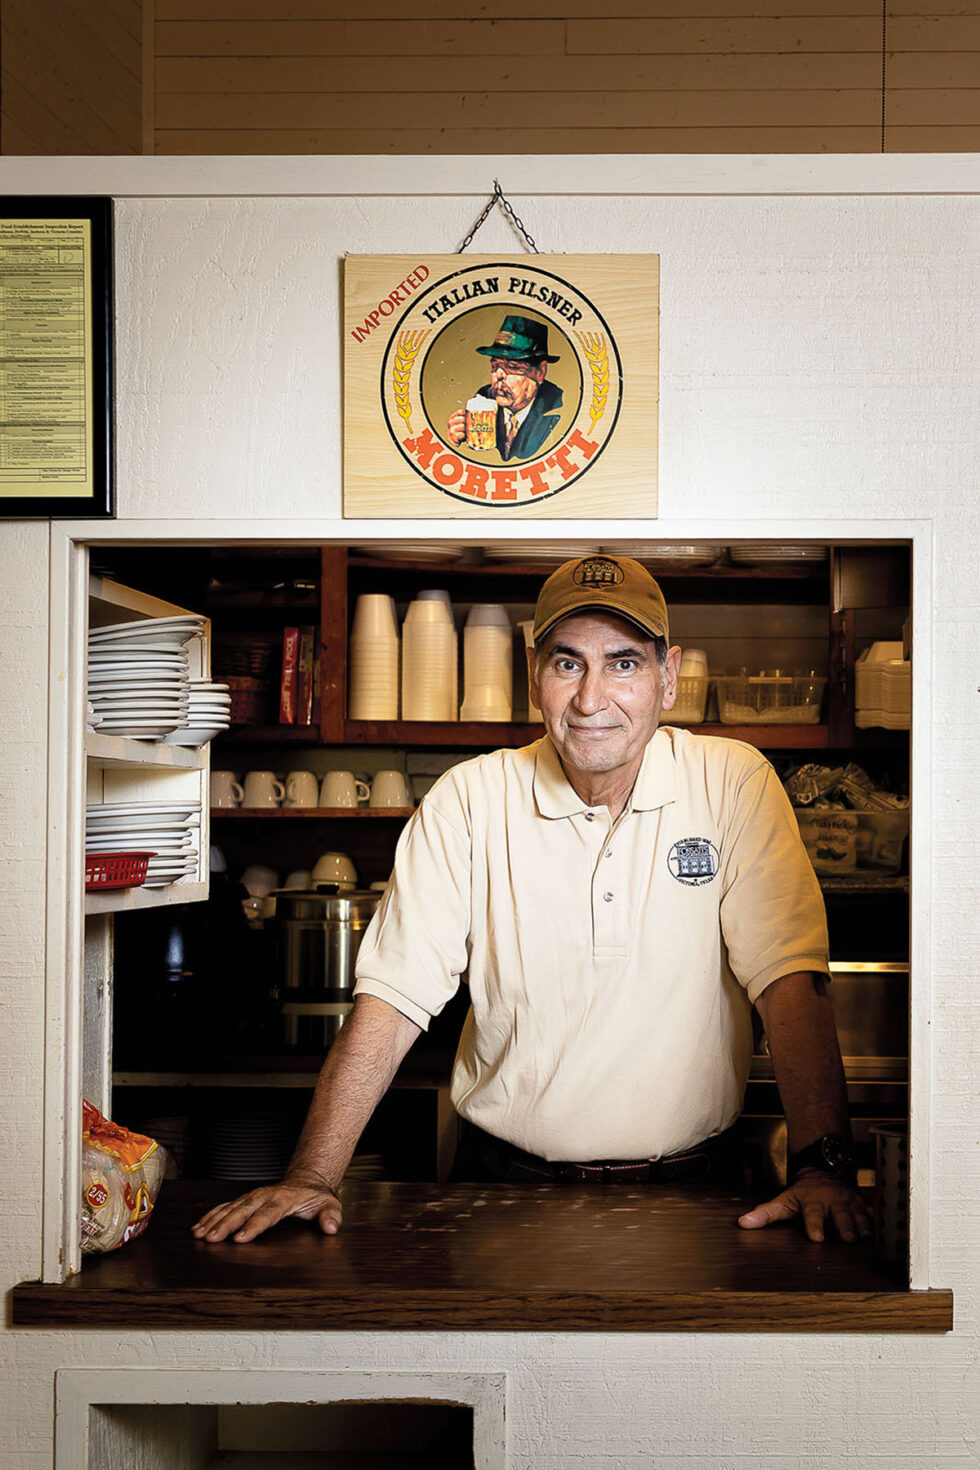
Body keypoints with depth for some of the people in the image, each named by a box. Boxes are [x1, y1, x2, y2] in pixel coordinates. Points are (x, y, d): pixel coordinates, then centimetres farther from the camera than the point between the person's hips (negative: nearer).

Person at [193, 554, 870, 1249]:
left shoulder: (733, 783, -4)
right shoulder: (469, 798, -4)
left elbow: (790, 979, -8)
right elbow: (394, 992, -7)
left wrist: (822, 1166, -20)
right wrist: (313, 1177, -16)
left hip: (684, 1186, 0)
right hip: (506, 1183, 0)